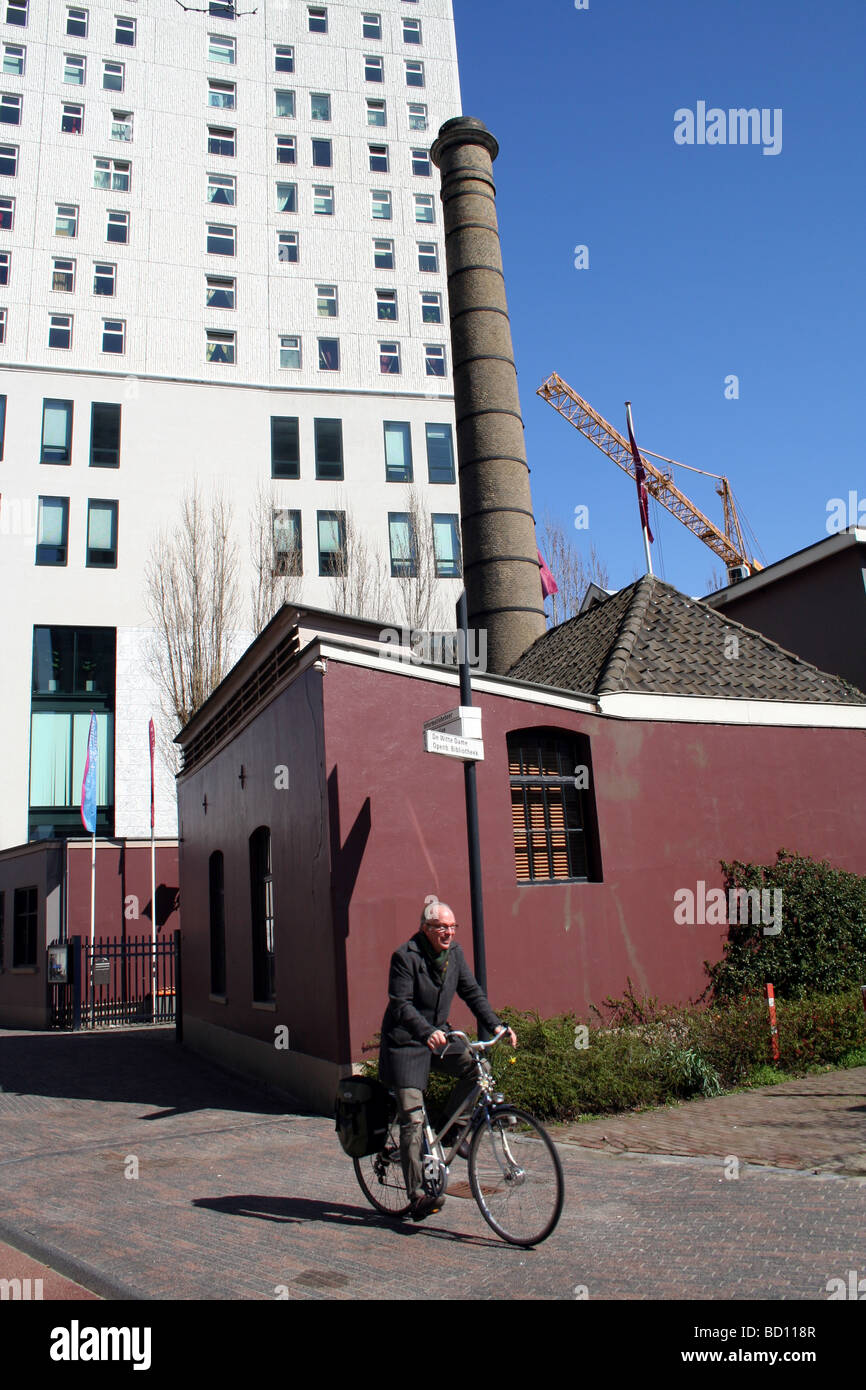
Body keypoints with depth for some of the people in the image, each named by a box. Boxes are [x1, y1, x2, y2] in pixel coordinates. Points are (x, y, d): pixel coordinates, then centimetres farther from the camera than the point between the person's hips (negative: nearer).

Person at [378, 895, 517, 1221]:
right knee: (412, 1115, -8)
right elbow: (401, 1004, -24)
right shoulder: (406, 956, -19)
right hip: (406, 1041, -6)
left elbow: (472, 992, 1)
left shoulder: (454, 953, 0)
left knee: (476, 1066, -18)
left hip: (438, 1033, 6)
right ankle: (417, 1195, -1)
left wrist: (496, 1025, -12)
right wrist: (426, 1032, -40)